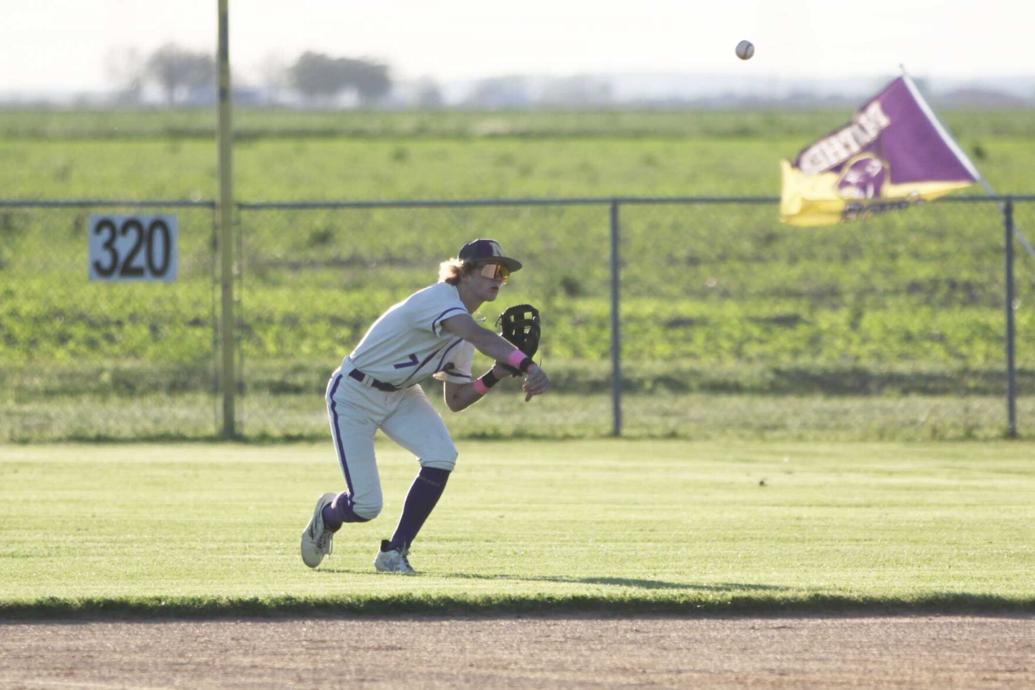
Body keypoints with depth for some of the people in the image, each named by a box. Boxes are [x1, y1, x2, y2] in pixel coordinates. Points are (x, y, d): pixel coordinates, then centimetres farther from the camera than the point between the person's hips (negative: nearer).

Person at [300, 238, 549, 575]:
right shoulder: (439, 300, -27)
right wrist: (526, 365, -63)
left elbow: (455, 401, 5)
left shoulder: (464, 332, 0)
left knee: (441, 456, -20)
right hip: (354, 395, -8)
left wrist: (495, 375, -11)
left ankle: (395, 552, -5)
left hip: (400, 395, 8)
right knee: (365, 506, -11)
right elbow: (481, 338, -48)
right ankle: (328, 513, 29)